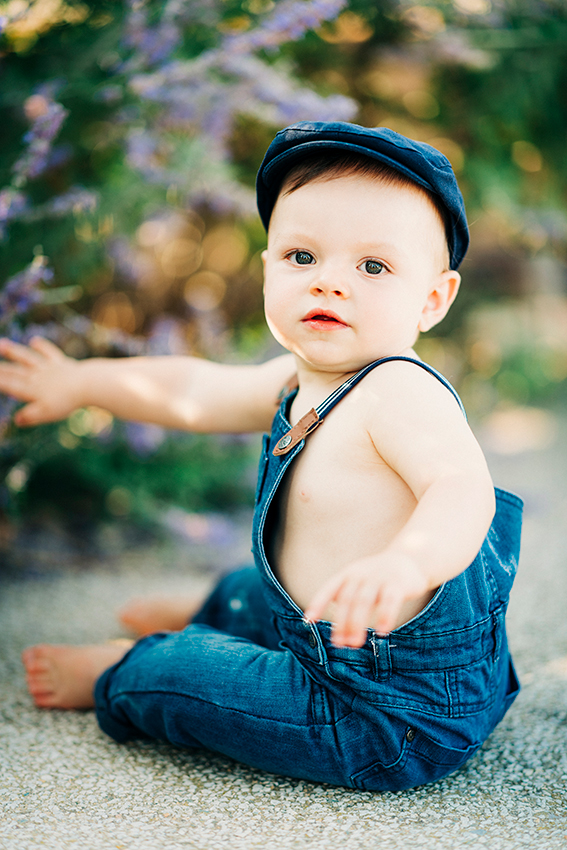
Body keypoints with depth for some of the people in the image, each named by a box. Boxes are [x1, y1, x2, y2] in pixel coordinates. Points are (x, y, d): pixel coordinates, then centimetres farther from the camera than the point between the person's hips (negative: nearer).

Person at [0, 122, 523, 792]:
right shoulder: (299, 382, 3)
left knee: (171, 673, -3)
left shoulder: (401, 391, -26)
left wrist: (405, 563, -64)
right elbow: (193, 392, 18)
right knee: (245, 589, 33)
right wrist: (81, 382, 29)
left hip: (397, 715, -9)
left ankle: (115, 673, 30)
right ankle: (205, 619, 66)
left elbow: (463, 487, -44)